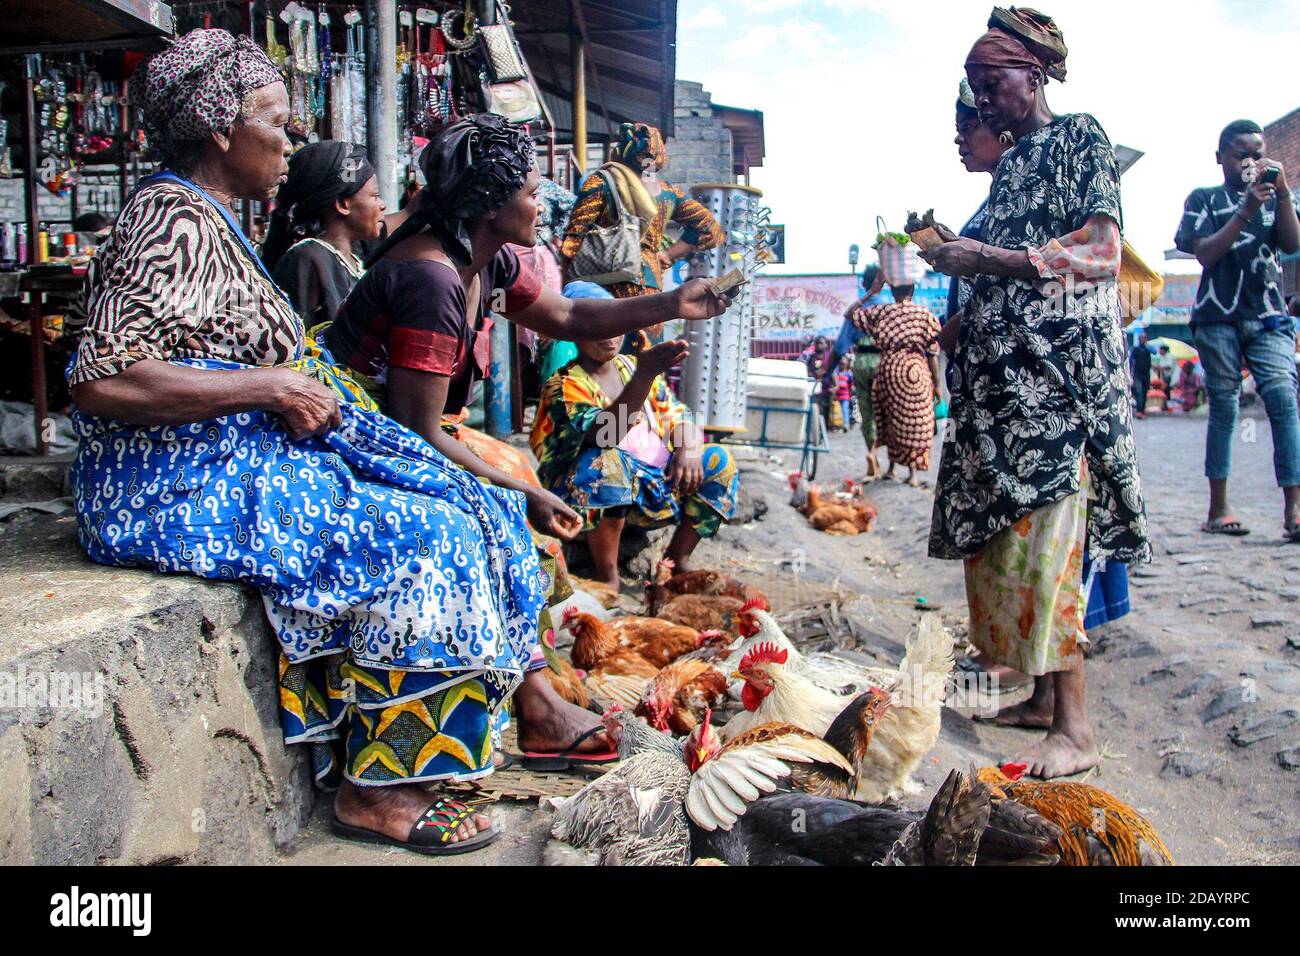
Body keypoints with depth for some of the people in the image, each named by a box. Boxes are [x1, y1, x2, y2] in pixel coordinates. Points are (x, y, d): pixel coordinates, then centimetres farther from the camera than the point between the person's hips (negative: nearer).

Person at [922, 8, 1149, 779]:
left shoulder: (1079, 138, 1)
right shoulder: (1012, 162, 22)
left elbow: (1102, 251, -12)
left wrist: (988, 259, -14)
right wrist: (959, 261, 13)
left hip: (1058, 366, -8)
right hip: (1003, 368, 8)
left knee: (1046, 533, -15)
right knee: (1006, 532, 5)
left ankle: (1076, 728, -12)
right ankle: (1045, 696, 13)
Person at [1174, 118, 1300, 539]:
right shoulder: (1204, 199, 10)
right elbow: (1205, 253, -3)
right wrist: (1246, 211, -12)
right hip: (1218, 316, -2)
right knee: (1224, 407, -2)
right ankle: (1218, 509, 2)